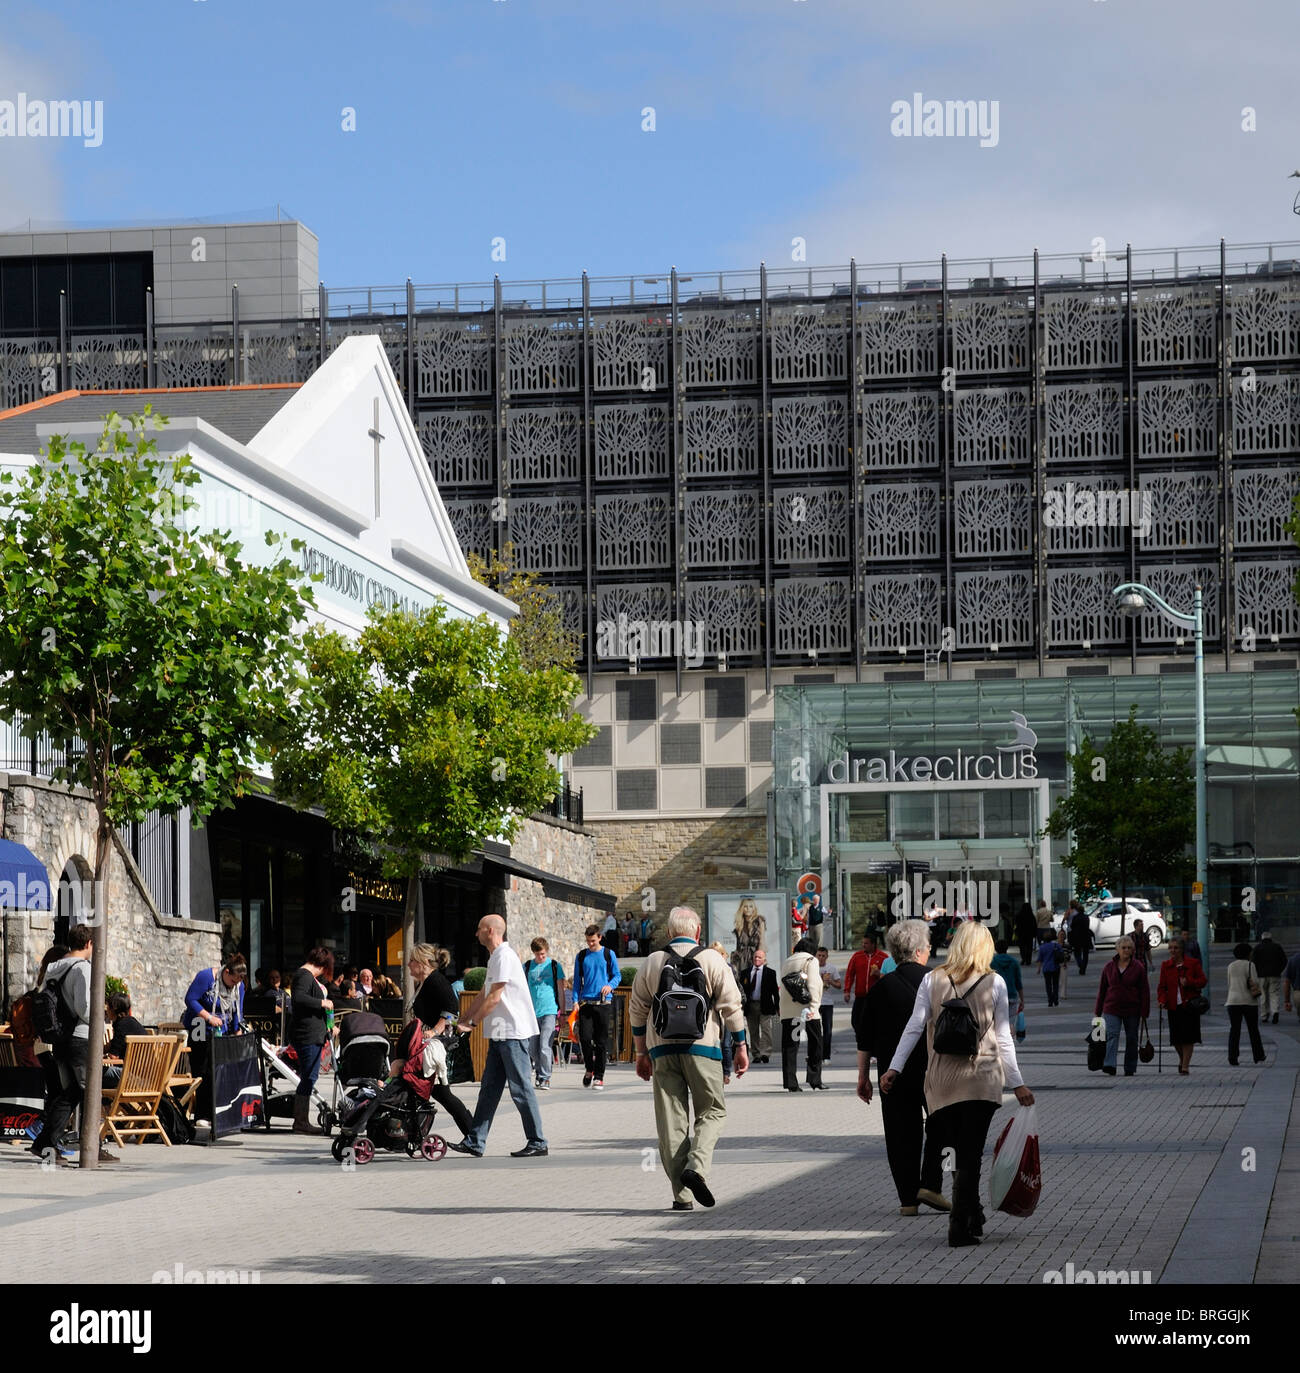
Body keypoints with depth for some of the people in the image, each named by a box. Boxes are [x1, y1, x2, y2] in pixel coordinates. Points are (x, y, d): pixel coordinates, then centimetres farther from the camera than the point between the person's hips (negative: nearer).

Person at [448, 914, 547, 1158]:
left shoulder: (504, 956, -13)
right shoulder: (494, 958, 19)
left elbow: (494, 998, -17)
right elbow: (483, 995, 23)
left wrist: (472, 1022, -12)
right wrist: (463, 1020, 18)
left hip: (513, 1032, -10)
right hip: (499, 1033, 10)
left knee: (520, 1088, -6)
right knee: (489, 1089, 8)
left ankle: (537, 1143, -1)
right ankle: (475, 1142, 8)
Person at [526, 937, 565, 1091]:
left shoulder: (554, 966, 5)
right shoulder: (528, 967, 9)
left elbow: (560, 991, 8)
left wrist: (562, 1014, 6)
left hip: (549, 1011, -3)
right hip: (533, 1013, 3)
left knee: (544, 1047, -12)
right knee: (532, 1049, 5)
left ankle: (545, 1078, -6)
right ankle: (539, 1070, 26)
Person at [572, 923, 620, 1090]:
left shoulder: (608, 954, 6)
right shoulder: (581, 956, 10)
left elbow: (617, 975, 9)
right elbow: (577, 980, 13)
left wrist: (610, 985, -12)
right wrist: (575, 1000, 2)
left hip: (603, 1003, -1)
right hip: (586, 1003, 1)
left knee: (601, 1041, -1)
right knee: (585, 1037, -8)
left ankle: (599, 1076, 5)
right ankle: (589, 1069, 15)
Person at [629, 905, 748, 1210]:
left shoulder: (651, 963, 11)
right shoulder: (711, 960, 2)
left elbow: (638, 1010, 13)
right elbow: (731, 1005, -2)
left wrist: (642, 1053, 20)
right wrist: (741, 1047, 4)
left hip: (662, 1048, 3)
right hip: (702, 1047, -3)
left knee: (671, 1121, 4)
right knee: (712, 1111, 8)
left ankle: (681, 1195, 1)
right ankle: (696, 1166, -17)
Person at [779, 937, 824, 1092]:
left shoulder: (786, 962, 17)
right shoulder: (810, 960, 0)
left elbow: (783, 986, 17)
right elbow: (813, 985, -11)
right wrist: (813, 1007, -15)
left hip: (787, 1011, 5)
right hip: (806, 1008, -5)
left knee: (789, 1046, 3)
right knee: (815, 1046, 6)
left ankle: (790, 1083, -3)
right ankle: (815, 1081, 4)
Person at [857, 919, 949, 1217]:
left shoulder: (882, 987, 1)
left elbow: (865, 1038, 3)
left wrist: (863, 1076, 11)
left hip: (892, 1071, 2)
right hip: (933, 1070, -2)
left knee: (900, 1131, 7)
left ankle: (908, 1198, 7)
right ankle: (930, 1184, 3)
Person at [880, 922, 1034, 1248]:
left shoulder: (932, 981, 4)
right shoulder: (995, 983, 1)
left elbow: (914, 1028, -1)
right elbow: (1003, 1039, 2)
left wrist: (894, 1068, 2)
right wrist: (1017, 1083, 7)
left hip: (942, 1081, 1)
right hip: (983, 1079, -1)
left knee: (960, 1153, 11)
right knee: (971, 1155, 0)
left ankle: (973, 1218, 17)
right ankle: (960, 1226, -6)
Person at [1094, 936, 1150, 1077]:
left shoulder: (1138, 968, -1)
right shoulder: (1109, 967, 5)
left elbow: (1144, 991, -1)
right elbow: (1102, 990, 10)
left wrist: (1144, 1013, -7)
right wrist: (1097, 1011, 8)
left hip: (1132, 1010, 0)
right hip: (1112, 1008, 0)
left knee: (1131, 1039, 8)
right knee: (1112, 1035, -15)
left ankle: (1130, 1069, 19)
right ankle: (1110, 1066, -26)